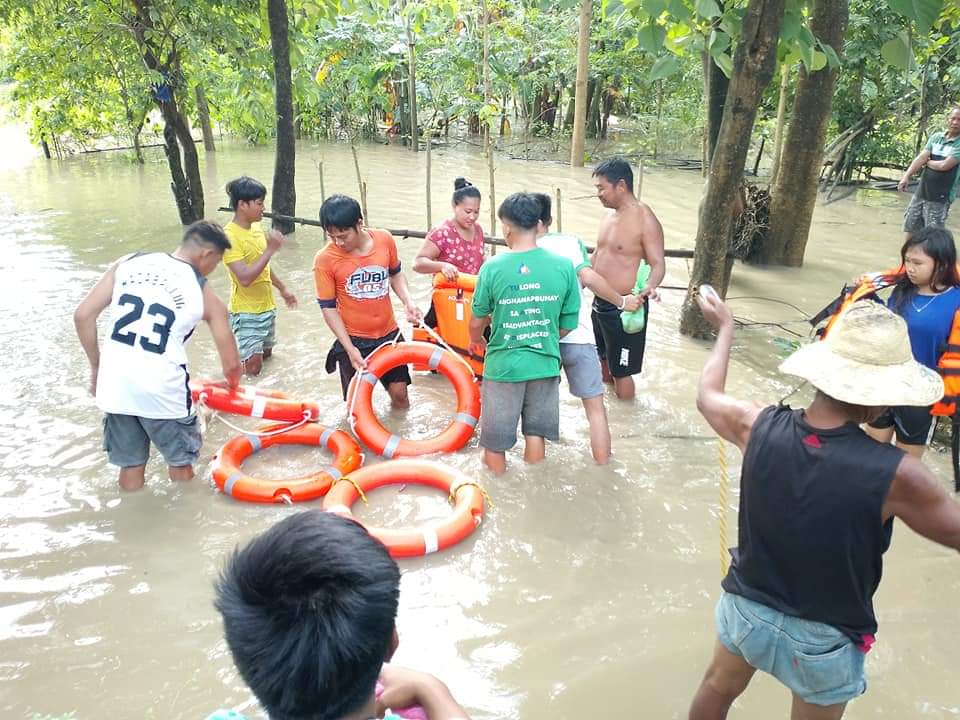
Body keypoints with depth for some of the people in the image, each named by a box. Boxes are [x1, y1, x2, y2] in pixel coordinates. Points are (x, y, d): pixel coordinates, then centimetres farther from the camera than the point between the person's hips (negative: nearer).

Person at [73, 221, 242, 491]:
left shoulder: (128, 263, 6)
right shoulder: (206, 295, -1)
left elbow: (83, 316, 3)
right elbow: (231, 363, 5)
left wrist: (96, 367, 14)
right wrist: (232, 386, 27)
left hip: (115, 383, 4)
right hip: (161, 389, -3)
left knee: (130, 464, 21)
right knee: (180, 461, 21)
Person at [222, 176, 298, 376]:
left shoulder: (256, 227, 4)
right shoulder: (230, 236, -21)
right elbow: (245, 277, -30)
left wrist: (282, 288, 22)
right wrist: (270, 249, -28)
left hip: (267, 306, 8)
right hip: (246, 312, -8)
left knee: (266, 352, 21)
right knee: (252, 366, -7)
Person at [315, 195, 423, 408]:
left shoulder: (385, 240, -8)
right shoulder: (325, 259, -17)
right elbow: (328, 307, -10)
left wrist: (408, 302, -8)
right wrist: (350, 348, -15)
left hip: (389, 334, 3)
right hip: (354, 340, -2)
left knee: (399, 392, 12)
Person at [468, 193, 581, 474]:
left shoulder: (493, 267, -14)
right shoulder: (563, 266, -9)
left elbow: (477, 320, -3)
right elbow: (569, 323, -1)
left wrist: (476, 341, 20)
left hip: (503, 365, -2)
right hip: (545, 365, 2)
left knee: (495, 442, 17)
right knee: (536, 433, 21)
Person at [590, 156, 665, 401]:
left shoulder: (645, 220, -17)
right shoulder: (610, 215, 8)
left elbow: (658, 264, -19)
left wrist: (650, 287, -38)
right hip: (600, 303, 9)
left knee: (621, 371, 1)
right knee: (604, 361, 23)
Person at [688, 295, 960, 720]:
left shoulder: (759, 427, -18)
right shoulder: (894, 475, -28)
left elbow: (707, 396, 4)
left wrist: (725, 328, 18)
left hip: (746, 609, 3)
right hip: (824, 641, -2)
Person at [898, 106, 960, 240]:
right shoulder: (936, 137, 6)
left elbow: (945, 165, -19)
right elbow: (921, 157, -5)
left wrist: (927, 162, -1)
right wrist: (907, 176, -17)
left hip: (940, 198, -5)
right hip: (921, 193, 6)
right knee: (911, 228, 15)